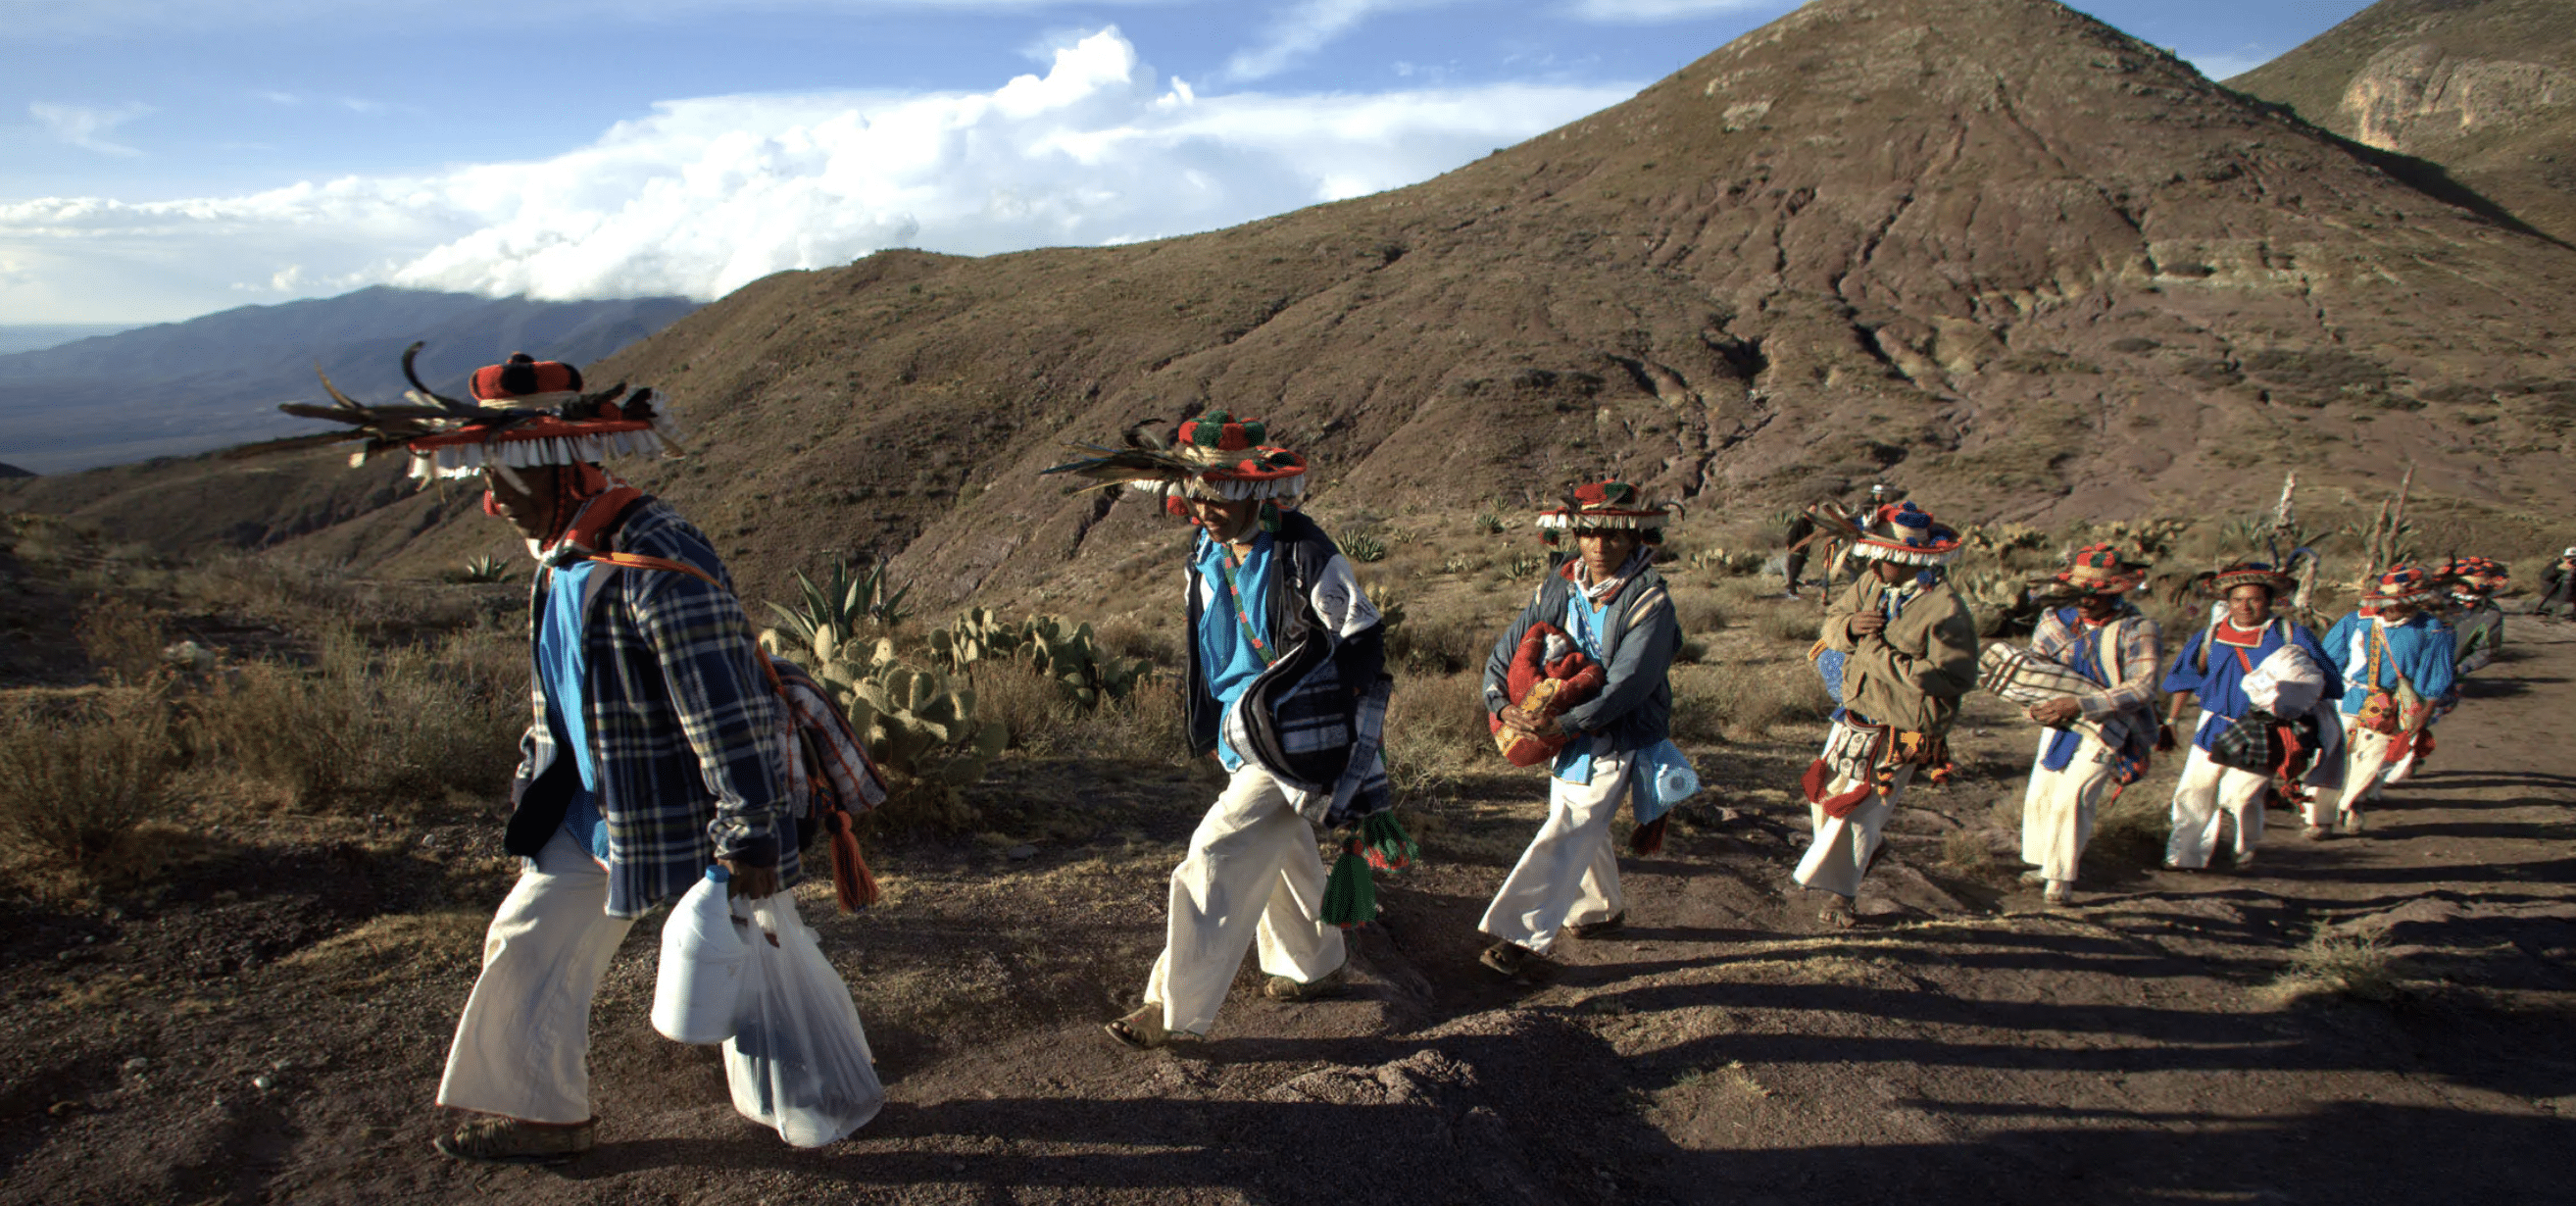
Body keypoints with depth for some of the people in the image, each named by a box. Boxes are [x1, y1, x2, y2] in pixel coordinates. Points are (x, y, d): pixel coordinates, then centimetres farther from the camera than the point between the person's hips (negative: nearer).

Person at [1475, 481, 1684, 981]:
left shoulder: (1650, 601, -16)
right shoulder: (1558, 588, 1)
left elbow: (1629, 684, -24)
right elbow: (1506, 649, 2)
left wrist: (1563, 723, -29)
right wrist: (1502, 703, -16)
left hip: (1618, 738, -7)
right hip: (1567, 730, 7)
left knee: (1566, 832, -15)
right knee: (1583, 828, 21)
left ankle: (1524, 941, -16)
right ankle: (1604, 908, 45)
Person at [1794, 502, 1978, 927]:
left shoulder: (1945, 610, -23)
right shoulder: (1873, 584, -2)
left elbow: (1953, 679, -28)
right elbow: (1832, 617, 10)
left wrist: (1880, 653, -26)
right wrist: (1847, 626, -16)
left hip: (1897, 737, -7)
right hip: (1851, 721, 7)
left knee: (1857, 812, -1)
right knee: (1824, 798, 18)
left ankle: (1837, 891, 20)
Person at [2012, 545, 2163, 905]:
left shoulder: (2138, 630, -15)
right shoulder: (2057, 620, 1)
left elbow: (2142, 688, -25)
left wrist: (2079, 704, -33)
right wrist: (2040, 706, -20)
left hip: (2107, 728, -5)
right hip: (2061, 723, 6)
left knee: (2071, 797, -16)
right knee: (2039, 795, 7)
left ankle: (2062, 878, -3)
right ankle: (2041, 863, 27)